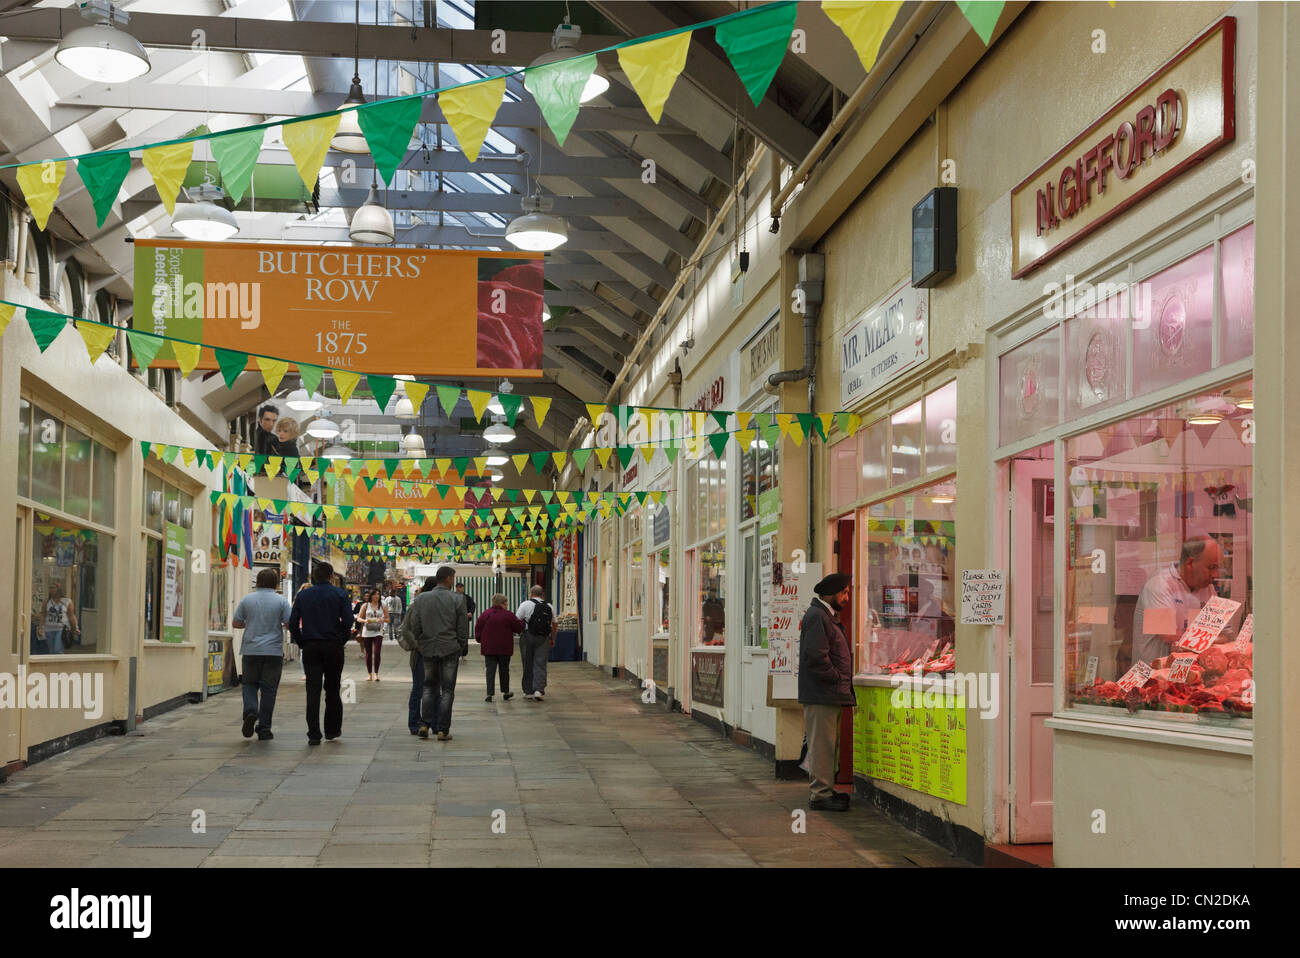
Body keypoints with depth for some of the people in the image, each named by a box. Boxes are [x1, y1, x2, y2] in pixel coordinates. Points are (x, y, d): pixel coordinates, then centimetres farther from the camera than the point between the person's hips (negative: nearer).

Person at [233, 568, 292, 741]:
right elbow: (290, 623, -7)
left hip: (251, 650, 1)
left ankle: (250, 711, -13)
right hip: (273, 650, -1)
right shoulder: (281, 601, -3)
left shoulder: (247, 599, 2)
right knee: (268, 689, 4)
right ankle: (263, 729, 4)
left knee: (249, 684, 14)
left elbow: (236, 623, 6)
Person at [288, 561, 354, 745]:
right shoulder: (339, 594, -2)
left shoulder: (303, 595, 5)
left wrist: (302, 643, 8)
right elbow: (348, 621, -10)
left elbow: (292, 624, 2)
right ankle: (332, 730, 18)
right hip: (333, 647, -1)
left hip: (310, 648, 1)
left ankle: (314, 734, -7)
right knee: (332, 690, 11)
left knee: (313, 691, -1)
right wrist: (341, 641, 3)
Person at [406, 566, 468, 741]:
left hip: (428, 649, 3)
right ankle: (442, 730, 2)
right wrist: (463, 648, 9)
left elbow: (413, 626, 2)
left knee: (429, 687, 16)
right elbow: (463, 628, -4)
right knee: (447, 690, 3)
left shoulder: (420, 599, 1)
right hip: (450, 649, -3)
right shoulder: (457, 600, -6)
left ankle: (424, 725, 7)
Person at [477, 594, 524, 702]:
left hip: (489, 648, 1)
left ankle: (489, 693, -9)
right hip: (504, 648, -1)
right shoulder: (508, 615, -7)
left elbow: (478, 629, 3)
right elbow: (519, 627, -2)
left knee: (490, 670, 1)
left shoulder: (485, 615, 0)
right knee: (504, 670, 13)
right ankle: (506, 692, 24)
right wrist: (524, 624, 19)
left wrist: (480, 640, 17)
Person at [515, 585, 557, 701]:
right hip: (544, 639, 3)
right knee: (540, 665, 3)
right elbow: (555, 624, 16)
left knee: (528, 665, 7)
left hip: (528, 637, -3)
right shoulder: (549, 606, 11)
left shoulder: (526, 604, -4)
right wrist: (553, 639, 26)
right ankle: (539, 690, -11)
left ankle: (528, 691, 12)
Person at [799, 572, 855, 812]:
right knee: (821, 745, -7)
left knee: (829, 745, 14)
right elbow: (816, 657, -21)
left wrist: (843, 681, 14)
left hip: (830, 694, 10)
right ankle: (820, 794, -4)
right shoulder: (816, 616, -13)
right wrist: (837, 678, -12)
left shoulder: (828, 616, 20)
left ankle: (826, 790, 22)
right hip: (820, 694, -10)